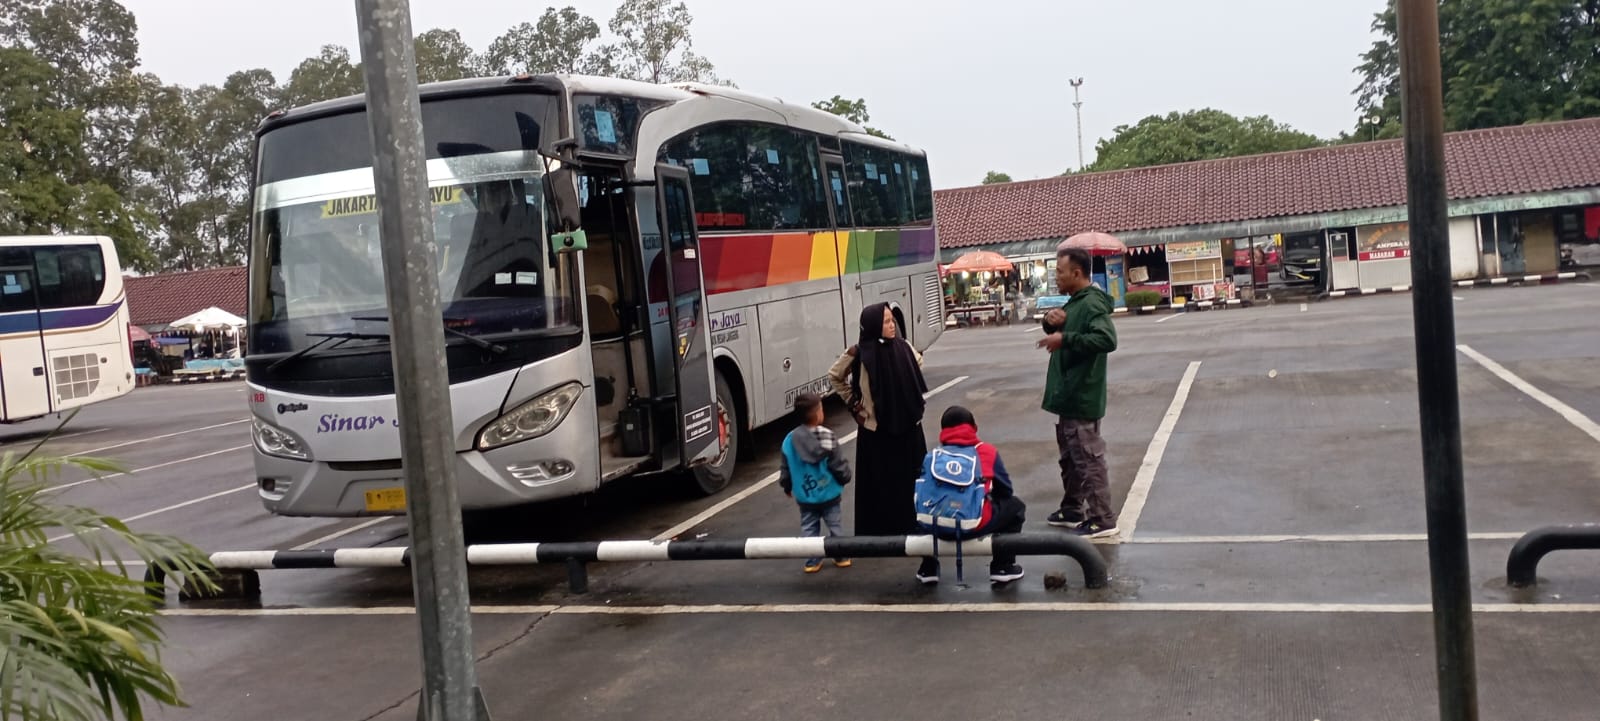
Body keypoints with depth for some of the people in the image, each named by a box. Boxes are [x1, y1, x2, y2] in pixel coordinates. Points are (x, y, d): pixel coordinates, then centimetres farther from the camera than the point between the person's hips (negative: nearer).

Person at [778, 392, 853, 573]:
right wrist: (845, 479, 10)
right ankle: (841, 557, 24)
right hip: (829, 493, -2)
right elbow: (839, 464, -10)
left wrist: (787, 487, 19)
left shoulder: (790, 440, -8)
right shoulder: (827, 437, -17)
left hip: (804, 496, 2)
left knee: (808, 528, 13)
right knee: (834, 525, 14)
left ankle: (812, 561, 16)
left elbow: (785, 468, 2)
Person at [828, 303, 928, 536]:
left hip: (908, 426, 4)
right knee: (879, 482, 3)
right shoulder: (859, 353, -12)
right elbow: (835, 376, 5)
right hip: (876, 430, -4)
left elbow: (918, 364, 21)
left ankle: (912, 525, 21)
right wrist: (853, 403, 2)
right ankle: (879, 530, 12)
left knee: (911, 476, 9)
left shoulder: (903, 347, -2)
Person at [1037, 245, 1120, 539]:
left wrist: (1064, 338, -29)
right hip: (1068, 396, 11)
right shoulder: (1074, 301, 15)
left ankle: (1103, 520, -1)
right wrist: (1052, 324, 3)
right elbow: (1063, 335, 26)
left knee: (1088, 459, -6)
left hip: (1081, 397, -11)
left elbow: (1107, 339, -31)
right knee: (1070, 457, 19)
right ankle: (1072, 510, 31)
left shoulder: (1092, 303, -17)